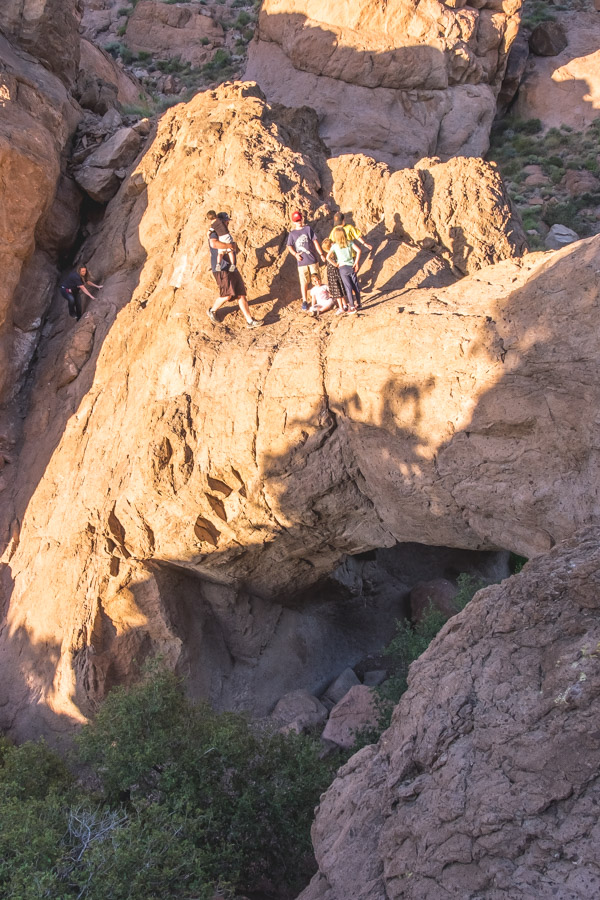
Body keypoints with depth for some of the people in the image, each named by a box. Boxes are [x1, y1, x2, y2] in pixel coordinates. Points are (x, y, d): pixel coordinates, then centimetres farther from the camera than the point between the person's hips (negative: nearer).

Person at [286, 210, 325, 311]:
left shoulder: (308, 229, 5)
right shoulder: (292, 233, 6)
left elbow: (315, 242, 4)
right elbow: (289, 246, 9)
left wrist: (321, 254, 0)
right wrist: (295, 254, -9)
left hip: (312, 259, 0)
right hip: (301, 262, 0)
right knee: (304, 282, 1)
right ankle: (304, 301, 13)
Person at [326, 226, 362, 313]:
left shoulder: (334, 246, -5)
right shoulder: (349, 243, 1)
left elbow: (328, 257, -11)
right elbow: (358, 251, -7)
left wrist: (335, 264, 0)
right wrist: (356, 262, -1)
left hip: (343, 268, -3)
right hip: (352, 267, 3)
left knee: (348, 287, 1)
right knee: (355, 286, 13)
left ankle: (352, 307, 4)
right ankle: (358, 304, 23)